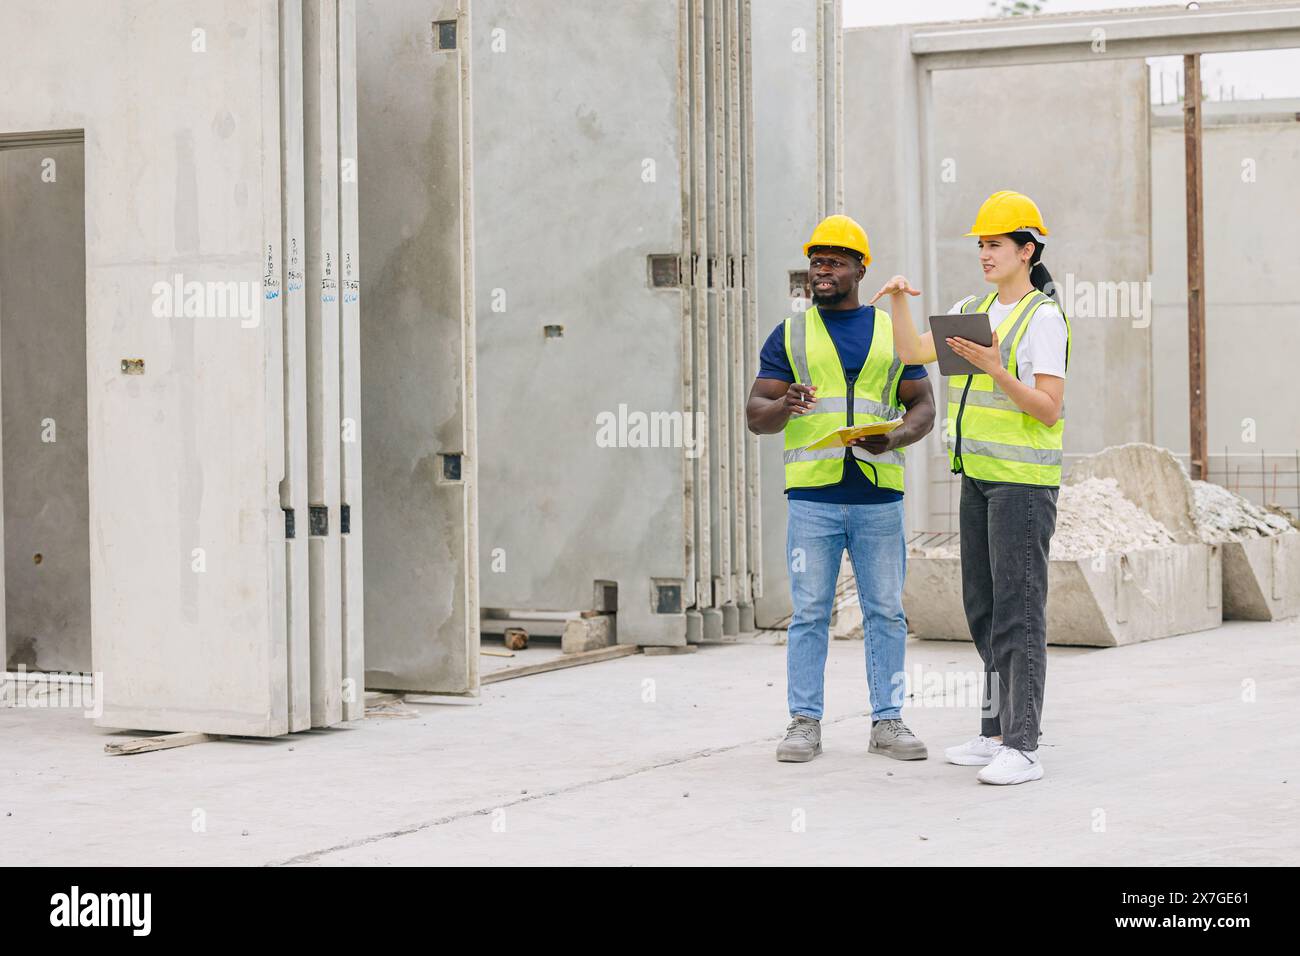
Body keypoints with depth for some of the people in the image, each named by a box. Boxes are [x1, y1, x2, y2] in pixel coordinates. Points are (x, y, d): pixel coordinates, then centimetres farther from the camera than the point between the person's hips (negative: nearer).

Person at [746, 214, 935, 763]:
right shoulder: (790, 336, 9)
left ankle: (888, 722, 10)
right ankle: (804, 723, 5)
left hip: (880, 496, 1)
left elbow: (922, 406, 10)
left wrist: (895, 439, -12)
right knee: (809, 614, -1)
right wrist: (784, 407, -20)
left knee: (886, 612, 3)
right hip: (812, 496, -1)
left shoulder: (893, 334, 12)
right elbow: (756, 414, 3)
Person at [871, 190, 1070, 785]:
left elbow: (1049, 409, -16)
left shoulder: (1044, 318, -10)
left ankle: (1023, 748, -12)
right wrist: (899, 299, 1)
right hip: (979, 475, 9)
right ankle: (997, 732, 19)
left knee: (1018, 610, -11)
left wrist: (994, 370, -27)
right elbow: (911, 353, 16)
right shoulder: (974, 310, 15)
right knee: (984, 608, 11)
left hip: (1024, 480, -9)